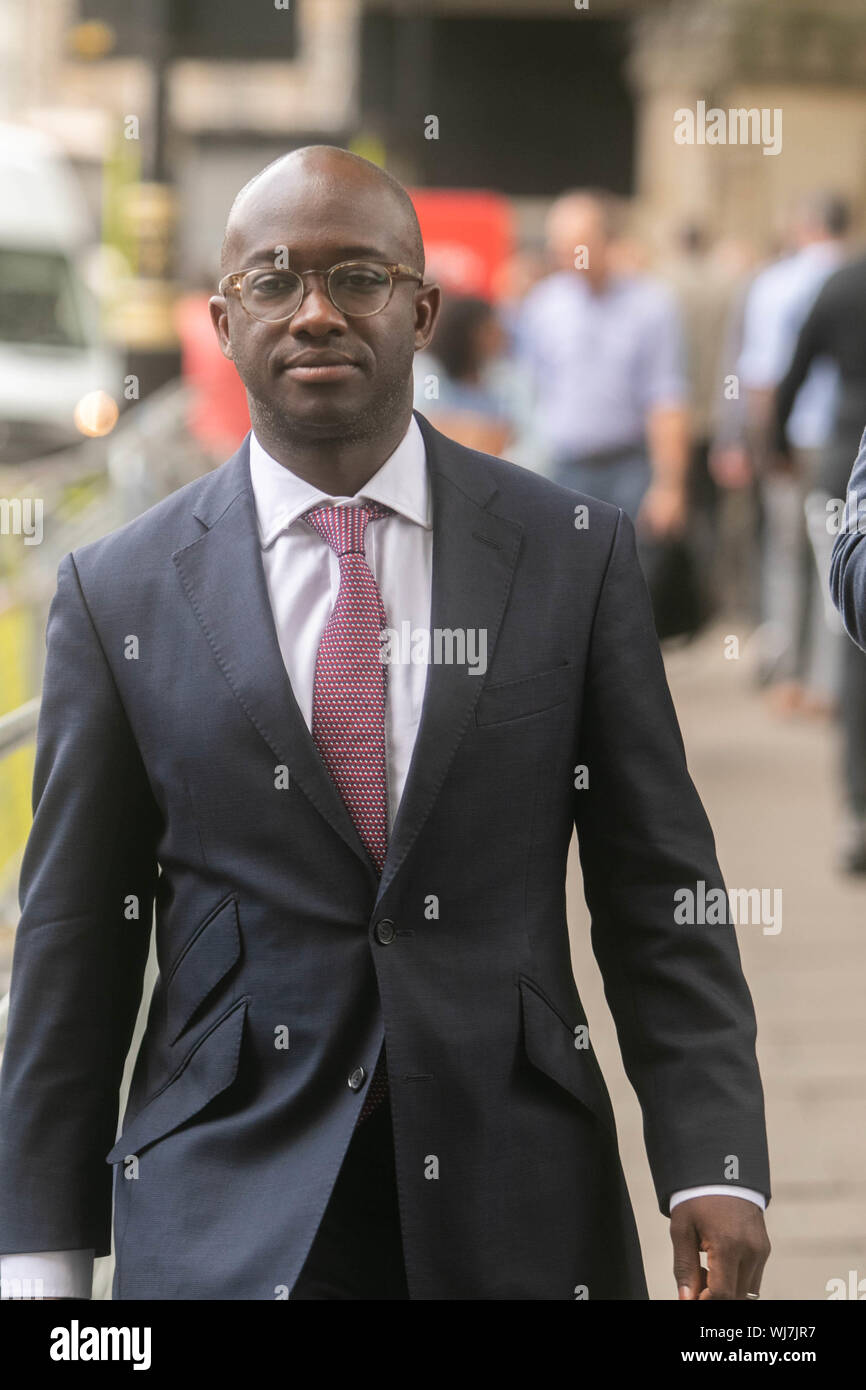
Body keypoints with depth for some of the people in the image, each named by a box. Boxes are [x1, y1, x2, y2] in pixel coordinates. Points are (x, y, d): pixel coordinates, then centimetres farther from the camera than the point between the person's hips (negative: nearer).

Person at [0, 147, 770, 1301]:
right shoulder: (121, 592, 2)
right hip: (229, 1218, 0)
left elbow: (659, 894, 2)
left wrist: (715, 1163, -8)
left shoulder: (577, 552, 3)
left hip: (523, 1209, 1)